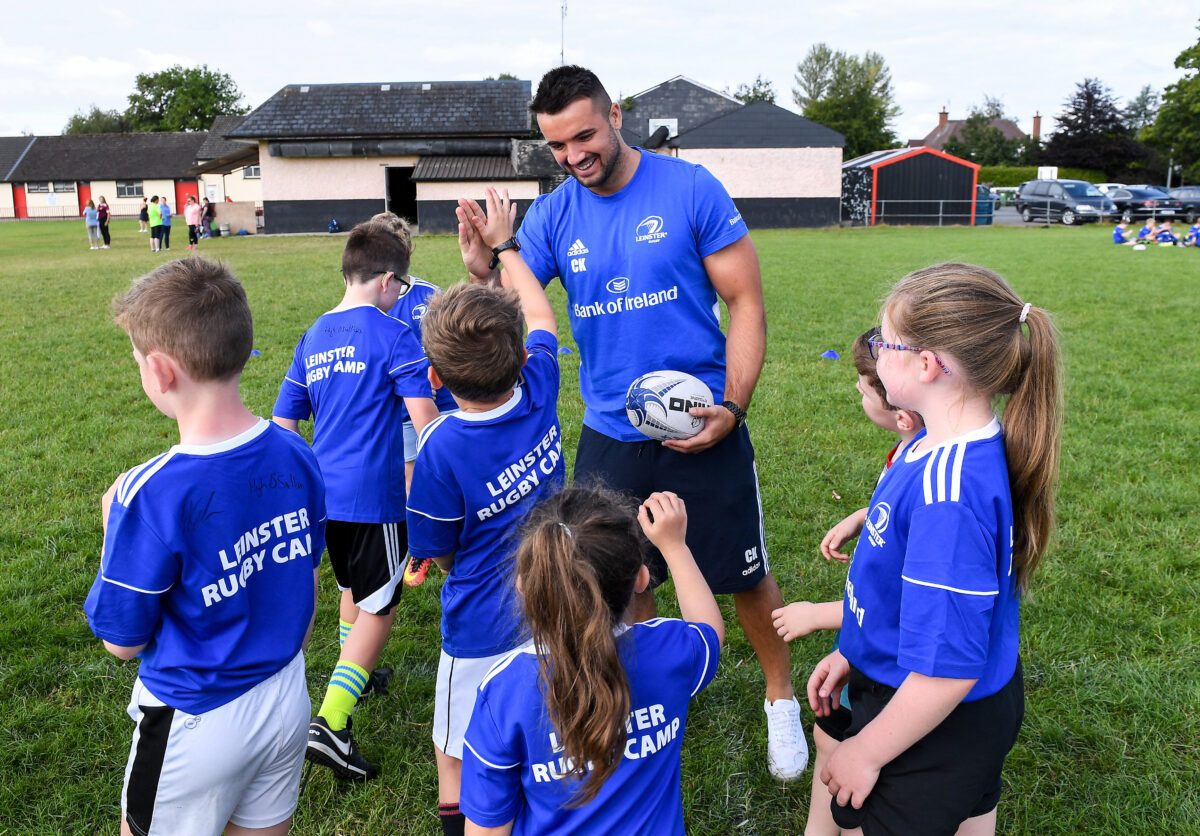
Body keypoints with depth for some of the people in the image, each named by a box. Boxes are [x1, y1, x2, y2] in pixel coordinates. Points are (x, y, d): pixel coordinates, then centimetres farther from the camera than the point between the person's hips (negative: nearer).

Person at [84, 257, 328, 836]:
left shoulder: (151, 495, -28)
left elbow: (121, 640, -14)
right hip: (288, 702, 5)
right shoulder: (296, 456, -10)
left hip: (197, 724, -5)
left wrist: (114, 525, -2)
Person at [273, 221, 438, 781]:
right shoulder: (394, 337, -9)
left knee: (352, 590, 27)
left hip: (323, 494, 7)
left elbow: (283, 424, 14)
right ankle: (330, 724, -5)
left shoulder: (313, 338, 11)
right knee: (378, 609, 2)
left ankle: (355, 679, 46)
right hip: (374, 494, -7)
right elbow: (424, 418, -16)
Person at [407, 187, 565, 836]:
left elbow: (436, 553, -11)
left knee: (457, 765, 16)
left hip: (483, 631, -6)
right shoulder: (540, 393, -14)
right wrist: (503, 245, 15)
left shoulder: (440, 449, -26)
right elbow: (542, 318, 7)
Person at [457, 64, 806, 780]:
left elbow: (747, 304, -7)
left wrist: (733, 407, -16)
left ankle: (782, 699, 39)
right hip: (608, 434, 3)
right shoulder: (553, 217, 0)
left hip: (703, 426, -2)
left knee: (745, 576, 12)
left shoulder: (690, 189, -9)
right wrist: (483, 271, -27)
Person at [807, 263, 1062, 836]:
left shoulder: (949, 492, -35)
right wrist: (850, 652, 16)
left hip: (938, 724, -9)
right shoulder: (937, 447, -4)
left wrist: (868, 751, -18)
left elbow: (948, 669, -31)